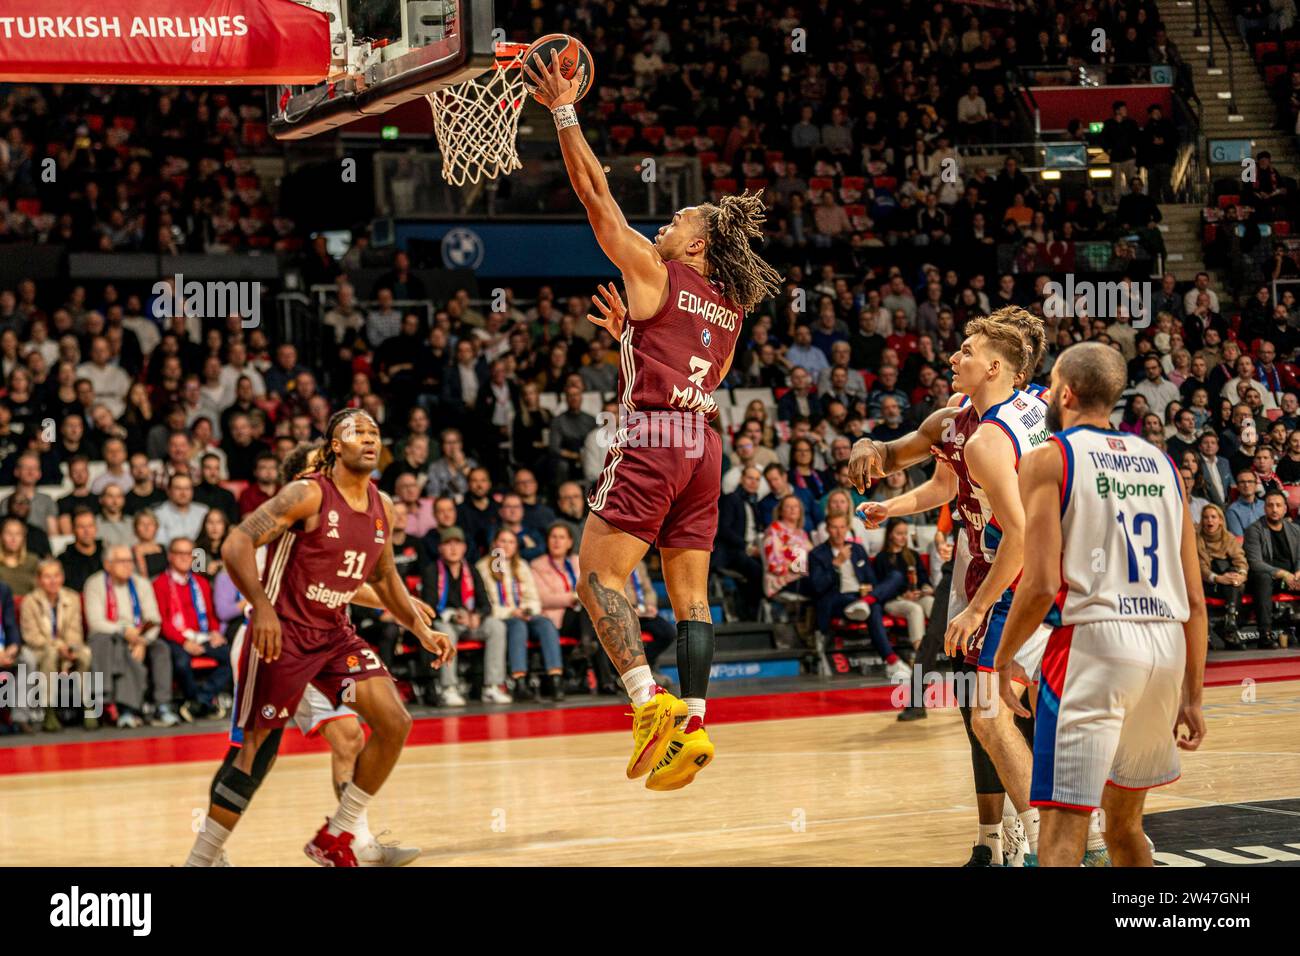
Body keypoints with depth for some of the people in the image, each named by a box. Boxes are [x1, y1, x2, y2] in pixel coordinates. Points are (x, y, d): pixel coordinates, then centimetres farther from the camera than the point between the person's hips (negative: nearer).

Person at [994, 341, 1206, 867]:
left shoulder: (1049, 458, 0)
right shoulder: (1161, 462, 17)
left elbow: (1042, 584, -10)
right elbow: (1195, 599, 14)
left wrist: (1003, 657, 5)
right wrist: (1192, 696, 18)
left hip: (1095, 639, -6)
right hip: (1168, 645, 6)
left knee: (1063, 828, -9)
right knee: (1124, 820, 24)